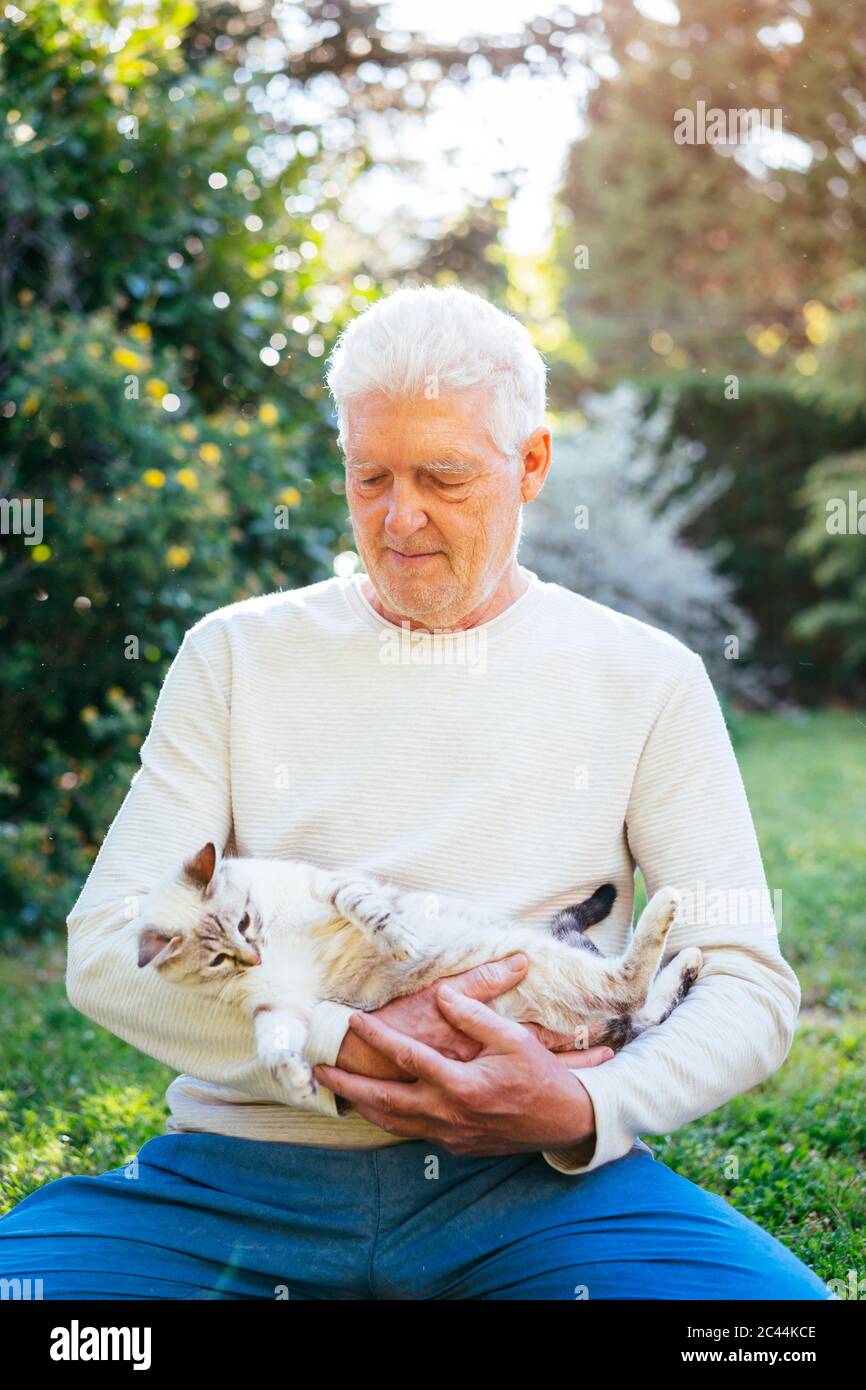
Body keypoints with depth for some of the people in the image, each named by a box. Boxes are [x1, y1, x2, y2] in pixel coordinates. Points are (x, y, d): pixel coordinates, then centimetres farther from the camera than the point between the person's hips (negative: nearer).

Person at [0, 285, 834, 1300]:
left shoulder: (646, 678, 8)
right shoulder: (236, 654, 10)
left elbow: (749, 986, 4)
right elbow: (109, 947, 2)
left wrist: (584, 1109, -17)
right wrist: (342, 1051, -14)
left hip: (531, 1179, 0)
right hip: (243, 1162, 1)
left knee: (778, 1298, -30)